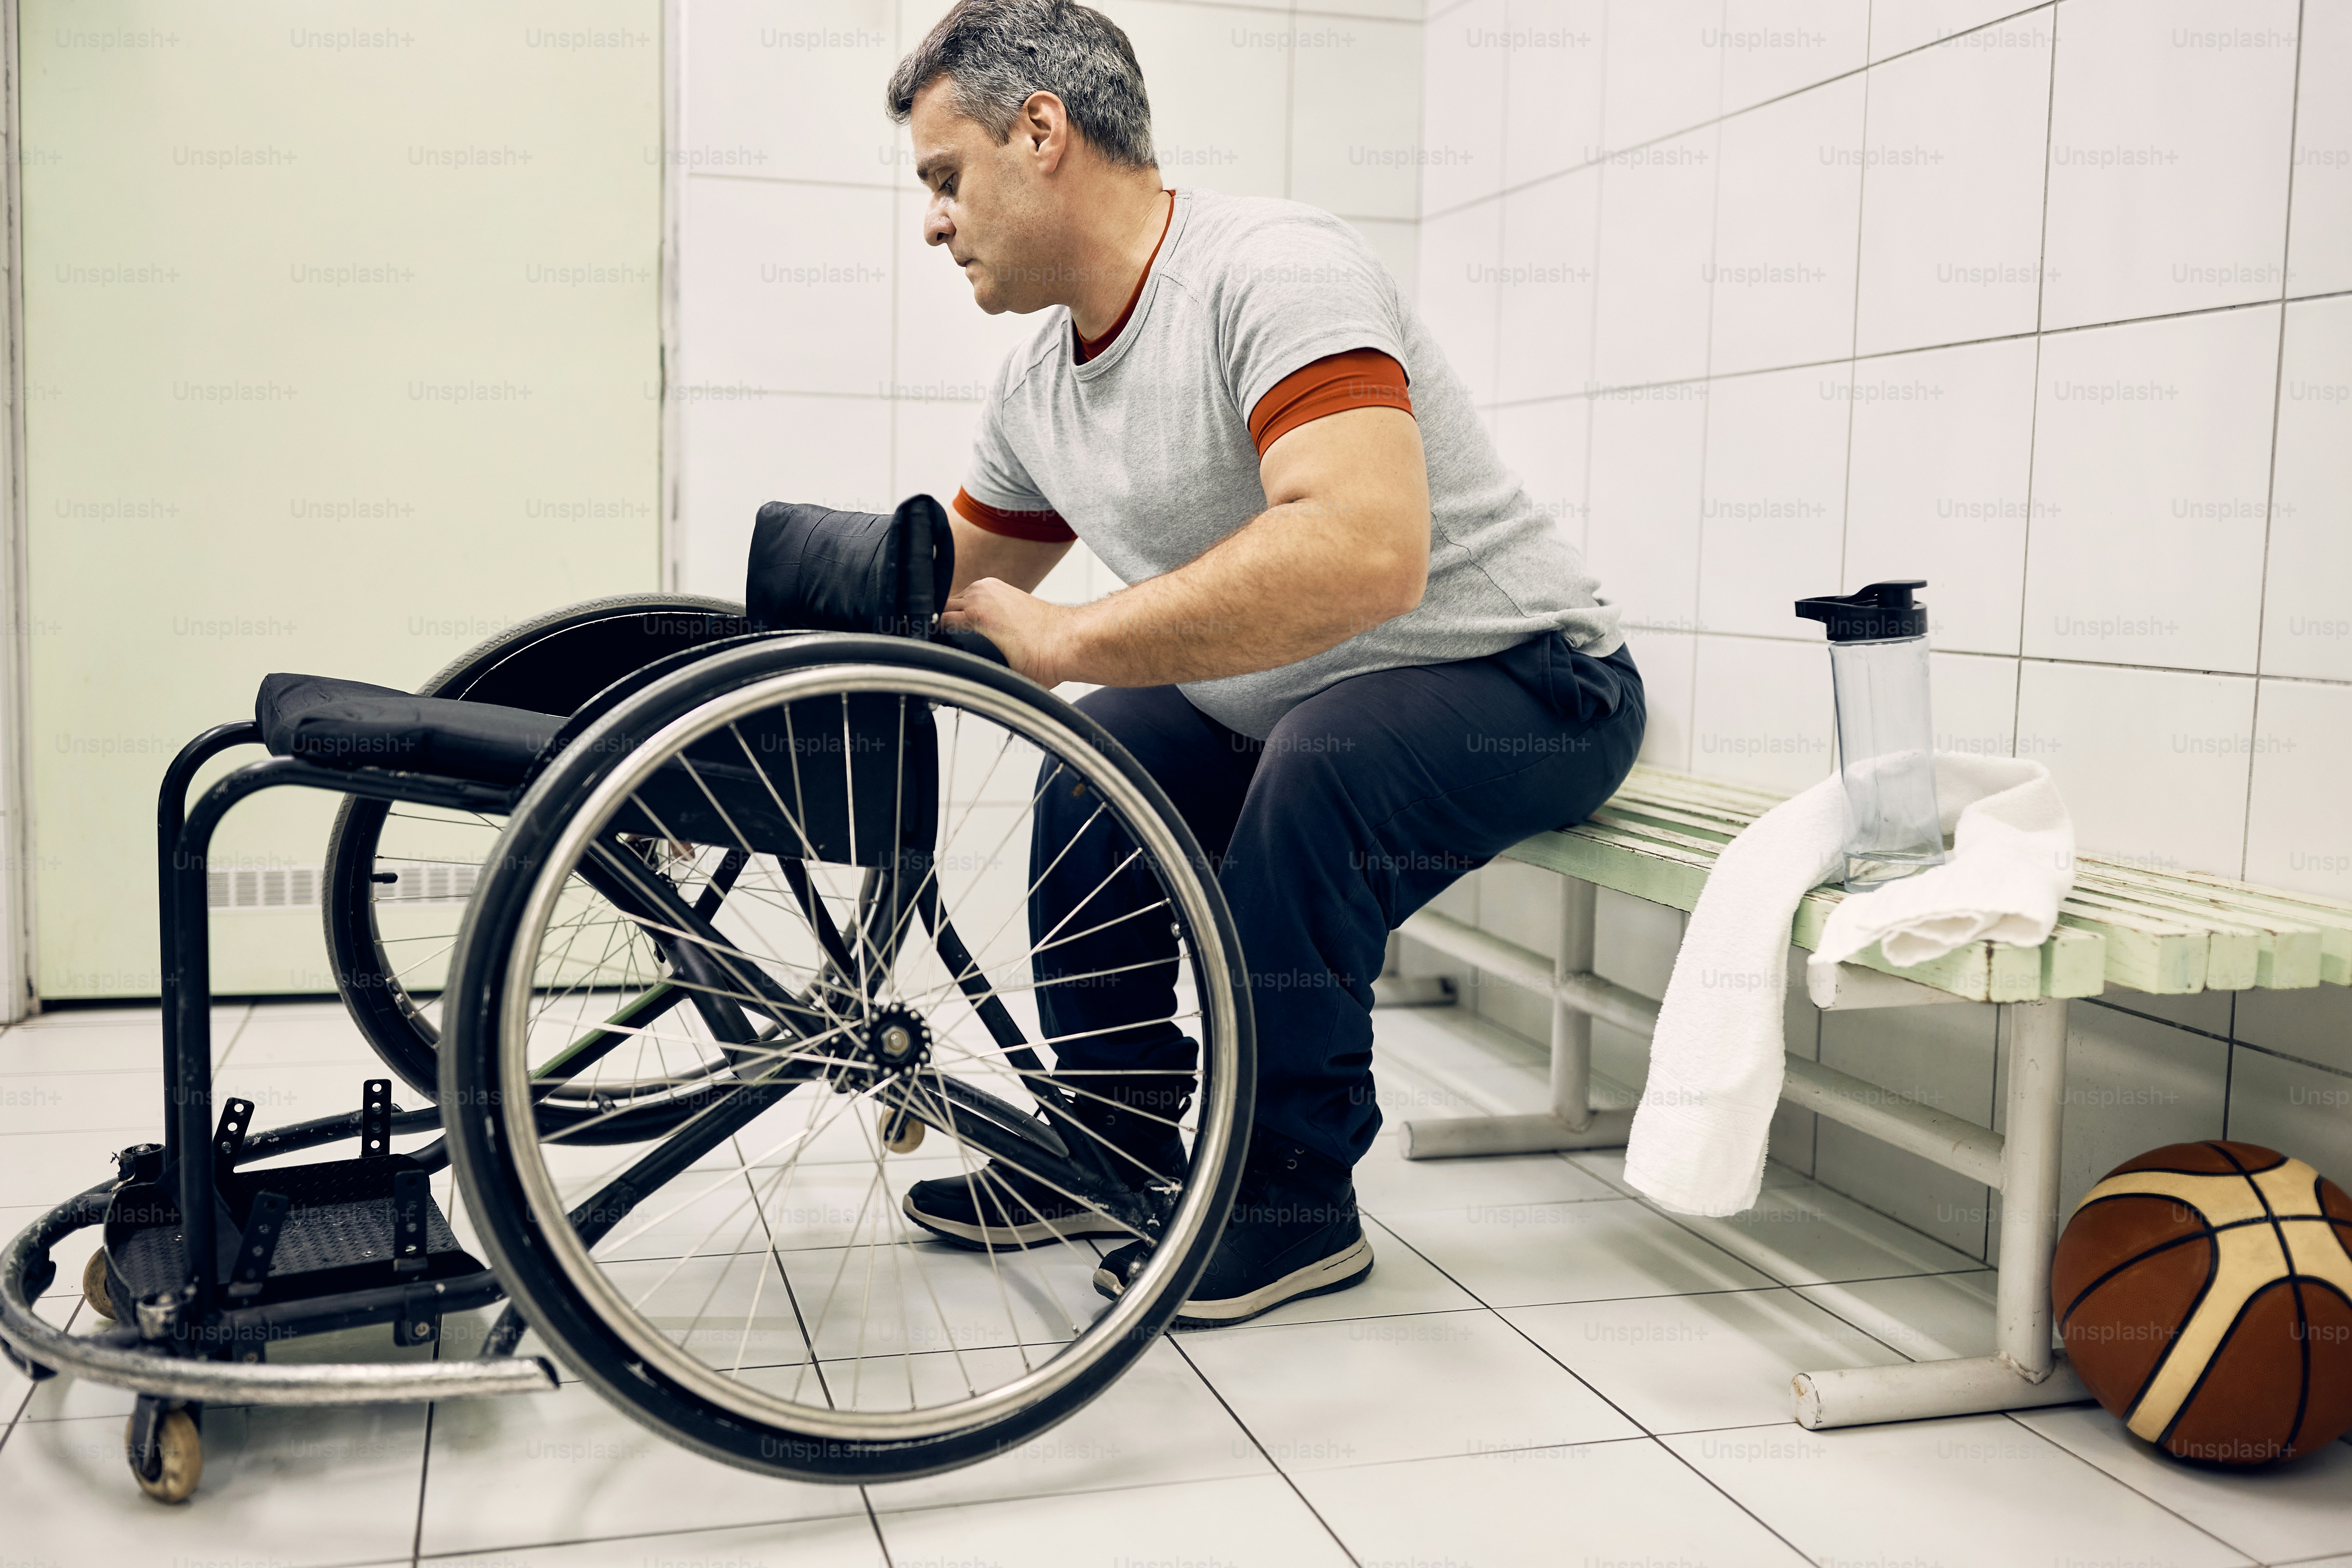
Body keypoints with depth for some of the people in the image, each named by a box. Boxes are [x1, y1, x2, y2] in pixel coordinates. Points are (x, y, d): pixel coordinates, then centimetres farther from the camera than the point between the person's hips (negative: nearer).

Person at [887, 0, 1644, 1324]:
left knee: (1318, 764, -33)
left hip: (1529, 684, -8)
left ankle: (1294, 1201, -15)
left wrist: (1061, 642, -38)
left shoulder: (1271, 270, -26)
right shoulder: (1040, 385, 2)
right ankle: (1117, 1149, 17)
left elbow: (1366, 553, -42)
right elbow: (946, 595, 14)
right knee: (1095, 766, 5)